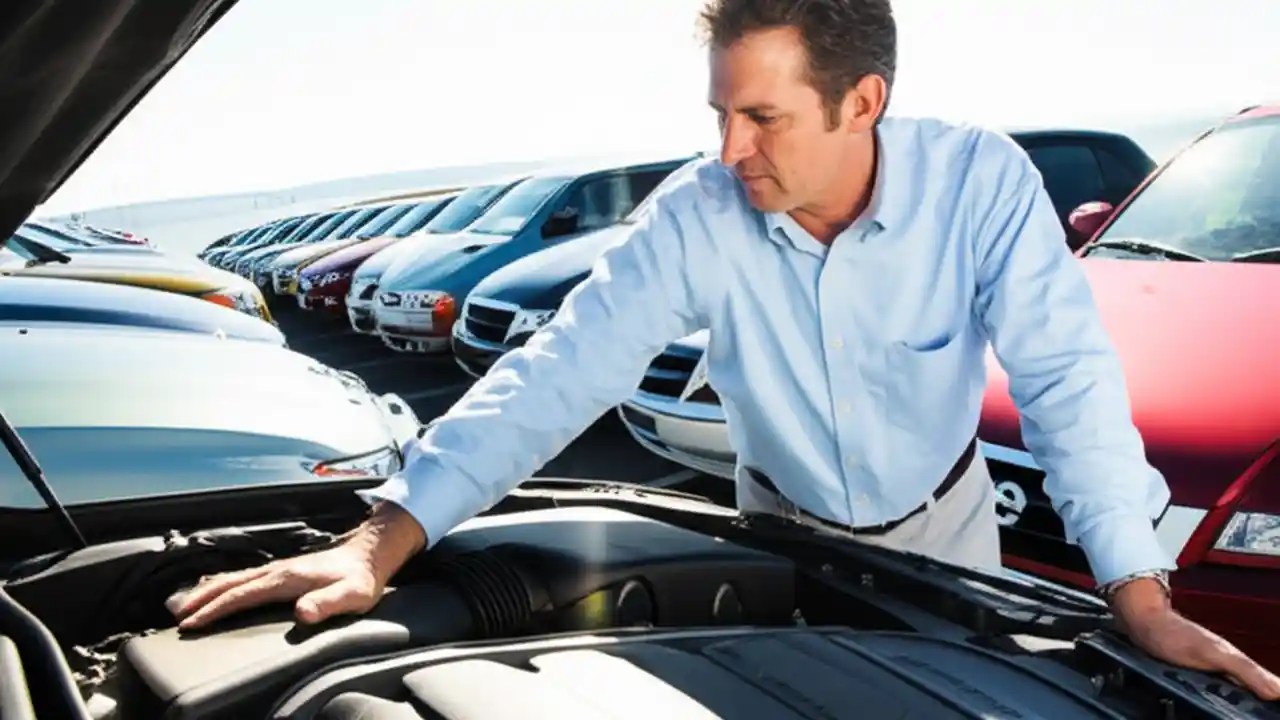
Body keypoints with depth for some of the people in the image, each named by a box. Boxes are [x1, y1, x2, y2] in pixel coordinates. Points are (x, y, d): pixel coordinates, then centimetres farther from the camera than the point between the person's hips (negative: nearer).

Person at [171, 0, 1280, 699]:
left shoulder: (981, 182, -28)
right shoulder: (699, 218, -26)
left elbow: (1066, 379, -28)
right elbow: (558, 372, -32)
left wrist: (1141, 596, -37)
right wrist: (381, 541, -40)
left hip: (941, 522, 0)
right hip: (786, 532, 1)